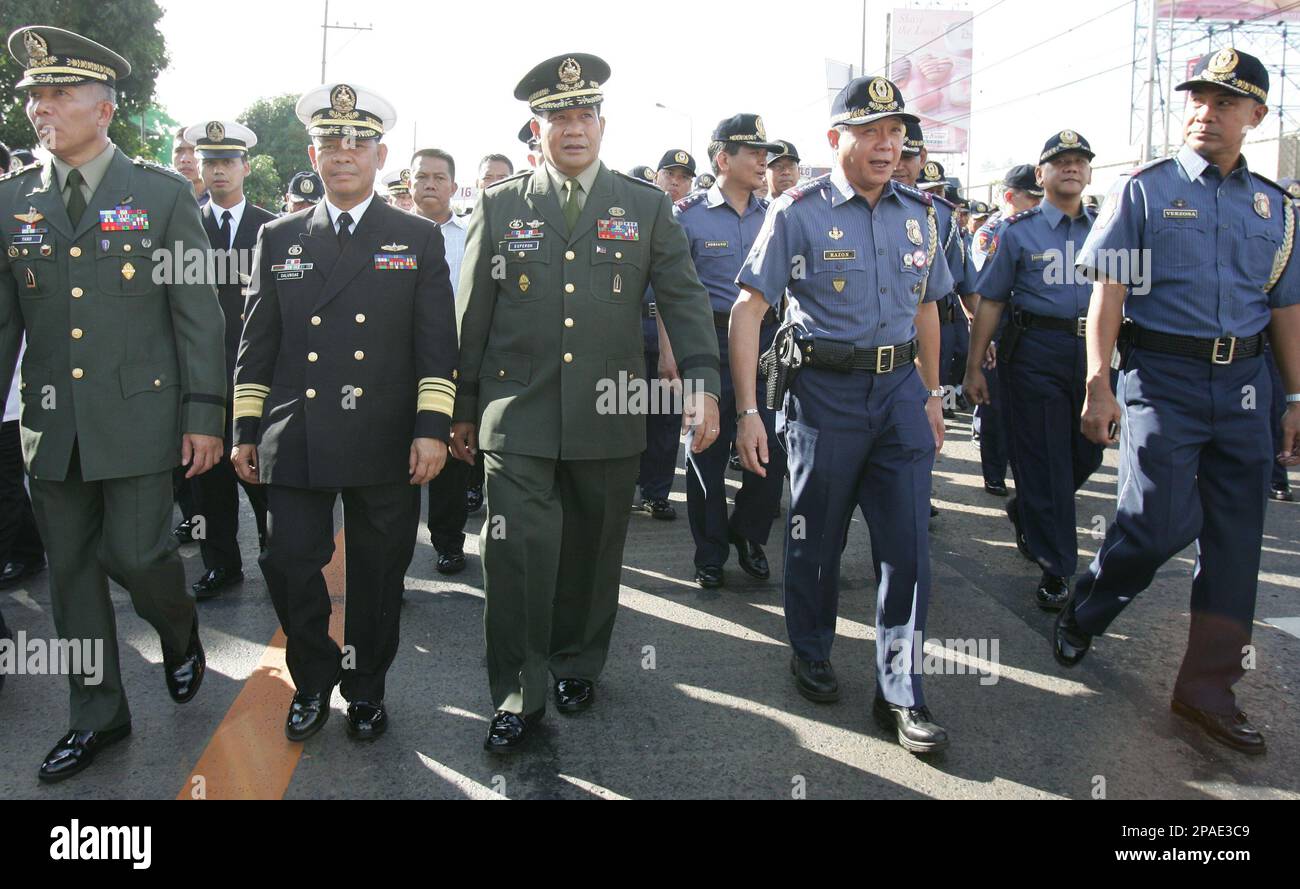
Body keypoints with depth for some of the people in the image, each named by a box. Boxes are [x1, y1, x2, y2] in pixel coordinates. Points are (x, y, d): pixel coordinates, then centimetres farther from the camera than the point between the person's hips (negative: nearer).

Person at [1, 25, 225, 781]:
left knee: (135, 555, -5)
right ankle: (97, 716, 25)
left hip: (138, 416, -4)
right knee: (72, 570, 10)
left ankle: (180, 631, 31)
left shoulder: (163, 194, -2)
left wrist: (205, 415, -8)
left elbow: (199, 313, -4)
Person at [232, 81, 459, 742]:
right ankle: (314, 680, 26)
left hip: (386, 446, -1)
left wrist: (432, 429, -9)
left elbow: (437, 344, -1)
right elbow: (257, 342, 11)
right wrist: (246, 430, 7)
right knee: (288, 565, 1)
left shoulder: (418, 238, 5)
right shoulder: (279, 237, 11)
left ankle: (366, 688, 29)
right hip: (294, 441, 2)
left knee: (378, 576, 8)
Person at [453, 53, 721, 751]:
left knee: (592, 554, 12)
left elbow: (684, 300, 2)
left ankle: (578, 664, 33)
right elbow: (473, 317, 8)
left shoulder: (647, 207, 7)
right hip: (518, 418, -1)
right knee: (515, 557, -5)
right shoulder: (499, 207, 6)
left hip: (609, 418, 1)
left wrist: (702, 383, -12)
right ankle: (518, 695, 10)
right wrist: (464, 408, 9)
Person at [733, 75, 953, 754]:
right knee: (816, 537, 10)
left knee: (907, 541, 0)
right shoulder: (799, 212, -7)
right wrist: (748, 411, -17)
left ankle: (900, 692, 12)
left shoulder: (918, 213, 8)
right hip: (826, 391, -3)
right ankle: (811, 655, 33)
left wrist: (931, 396, 18)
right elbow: (748, 311, -11)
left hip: (900, 390, 4)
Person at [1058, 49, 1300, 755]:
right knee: (1164, 522, -14)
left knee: (1235, 540, 4)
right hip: (1162, 376, -4)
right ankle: (1083, 612, 16)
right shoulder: (1144, 189, 0)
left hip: (1243, 383, 5)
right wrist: (1098, 385, -13)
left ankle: (1207, 687, 16)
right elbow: (1108, 290, -5)